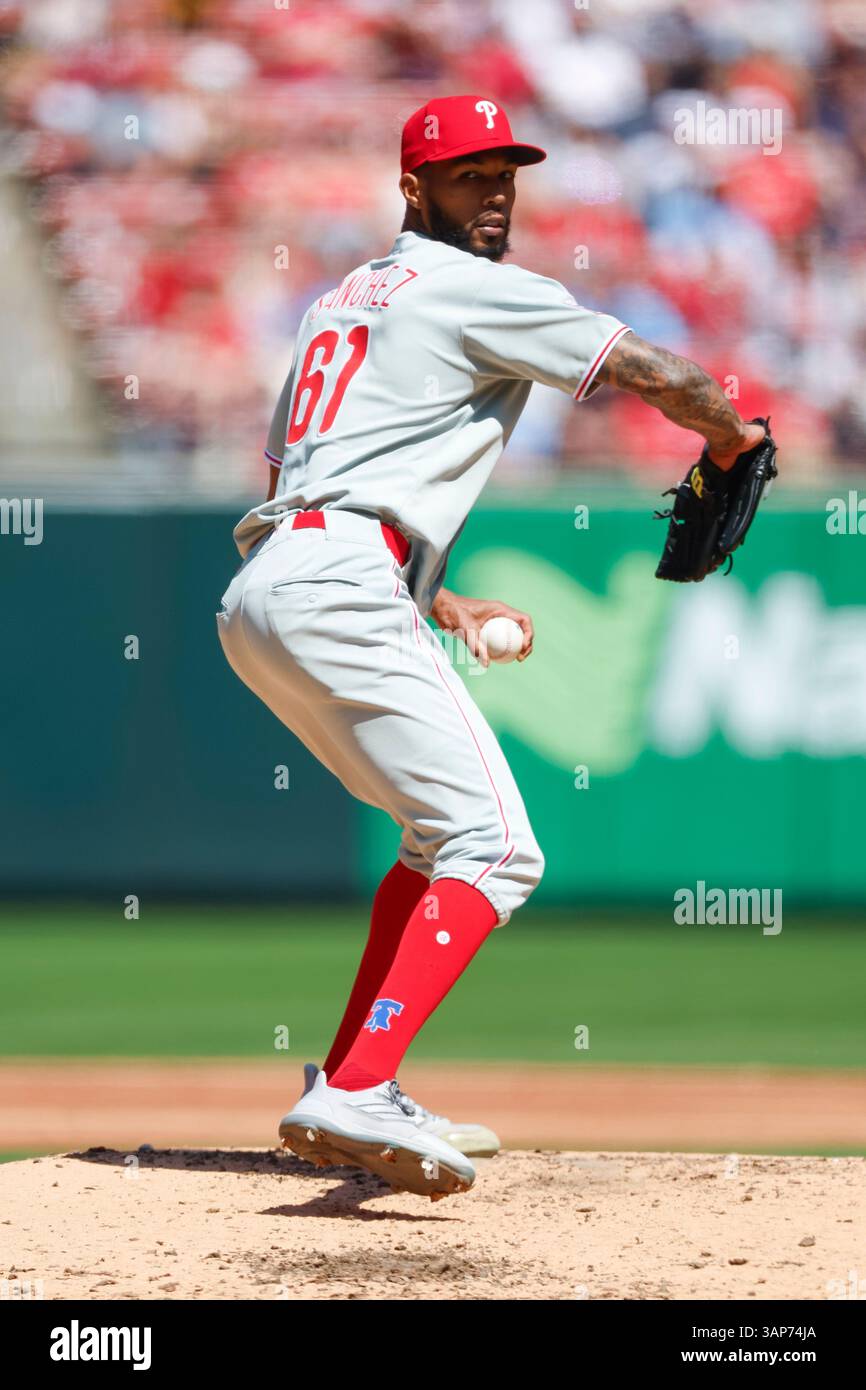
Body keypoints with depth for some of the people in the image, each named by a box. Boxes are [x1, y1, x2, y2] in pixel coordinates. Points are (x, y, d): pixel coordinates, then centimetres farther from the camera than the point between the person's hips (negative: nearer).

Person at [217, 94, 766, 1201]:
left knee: (447, 835, 22)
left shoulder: (338, 301, 28)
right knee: (494, 851, -14)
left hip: (257, 598, 9)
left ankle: (346, 1092, 17)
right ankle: (355, 1097, -30)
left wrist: (435, 602, 31)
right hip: (340, 587, -9)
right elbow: (657, 374, -3)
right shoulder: (476, 291, 1)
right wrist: (731, 435, 18)